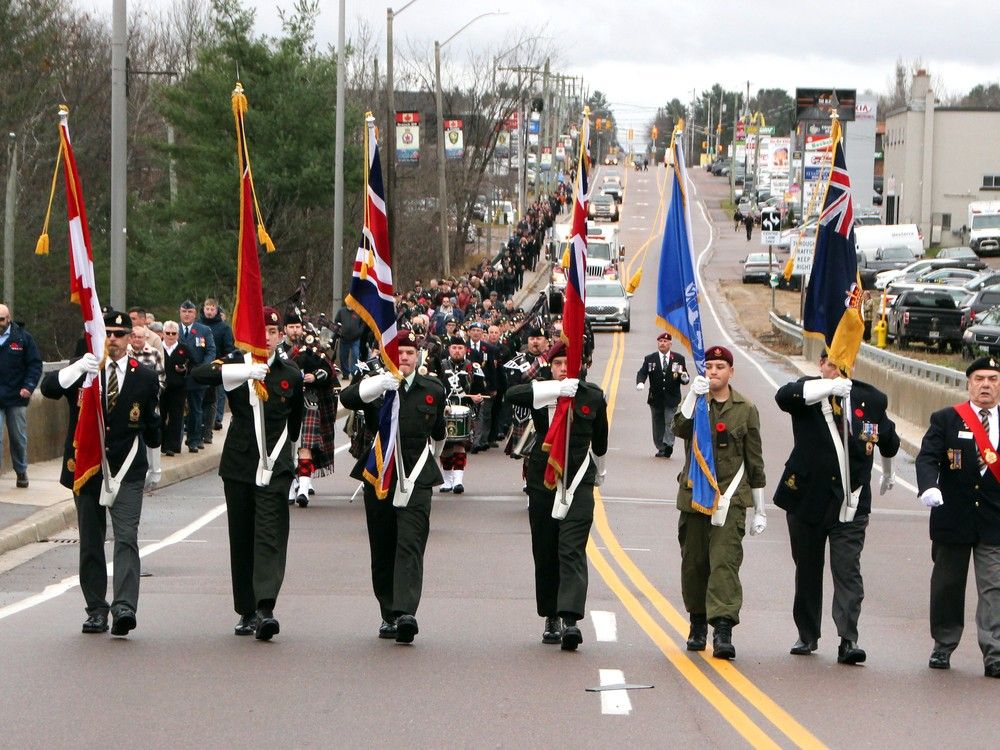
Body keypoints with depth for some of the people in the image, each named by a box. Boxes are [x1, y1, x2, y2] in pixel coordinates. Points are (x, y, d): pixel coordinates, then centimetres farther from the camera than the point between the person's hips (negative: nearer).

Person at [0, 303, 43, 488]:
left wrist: (28, 386, -12)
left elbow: (35, 364, 1)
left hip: (17, 397, 0)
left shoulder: (23, 337, 1)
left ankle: (21, 472, 26)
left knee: (19, 438, 11)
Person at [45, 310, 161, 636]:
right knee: (91, 543, 8)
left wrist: (154, 468, 22)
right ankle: (96, 610, 16)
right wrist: (80, 368, -32)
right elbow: (49, 388, -16)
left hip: (127, 471, -1)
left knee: (127, 539, -15)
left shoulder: (145, 377, 5)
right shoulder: (82, 370, 3)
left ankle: (124, 607, -24)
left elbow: (151, 426, 15)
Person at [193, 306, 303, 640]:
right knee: (241, 540, 6)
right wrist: (246, 370, -29)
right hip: (238, 466, 1)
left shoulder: (291, 375, 8)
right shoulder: (236, 364, 3)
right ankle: (247, 612, 14)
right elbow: (198, 375, -18)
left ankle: (265, 609, -22)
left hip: (274, 469, -1)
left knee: (270, 537, -12)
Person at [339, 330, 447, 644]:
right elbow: (348, 398, -19)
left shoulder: (433, 391, 8)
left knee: (410, 545, -14)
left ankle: (406, 612, -24)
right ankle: (389, 615, 15)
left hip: (416, 478, -1)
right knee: (382, 549, 6)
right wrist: (381, 383, -33)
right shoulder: (374, 385, 3)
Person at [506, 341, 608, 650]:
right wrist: (556, 389, -31)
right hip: (542, 481, 2)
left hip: (579, 481, -2)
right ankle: (551, 619, 17)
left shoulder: (593, 396, 5)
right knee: (545, 553, 6)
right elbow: (513, 394, -21)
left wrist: (598, 472, 34)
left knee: (572, 551, -13)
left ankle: (571, 619, -23)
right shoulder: (540, 391, 2)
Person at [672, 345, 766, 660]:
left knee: (725, 560, -14)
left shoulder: (745, 409, 6)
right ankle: (698, 624, 26)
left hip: (730, 497, -2)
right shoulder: (695, 401, 8)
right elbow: (680, 428, -14)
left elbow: (754, 460, 10)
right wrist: (693, 397, -27)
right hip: (693, 493, 2)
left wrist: (759, 509, 10)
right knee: (694, 561, 9)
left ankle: (723, 630, -22)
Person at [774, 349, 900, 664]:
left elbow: (888, 441, 22)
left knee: (848, 571, -9)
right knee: (807, 570, 11)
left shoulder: (871, 399, 4)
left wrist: (887, 474, 35)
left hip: (850, 505, 0)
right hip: (808, 497, 0)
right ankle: (807, 635, 25)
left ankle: (848, 640, -12)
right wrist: (829, 387, -38)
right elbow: (783, 396, -28)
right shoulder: (808, 393, -3)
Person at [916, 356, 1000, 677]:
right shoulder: (946, 420, 2)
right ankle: (943, 646, 24)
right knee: (947, 586, 10)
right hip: (953, 518, 0)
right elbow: (927, 457, -10)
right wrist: (929, 487, -28)